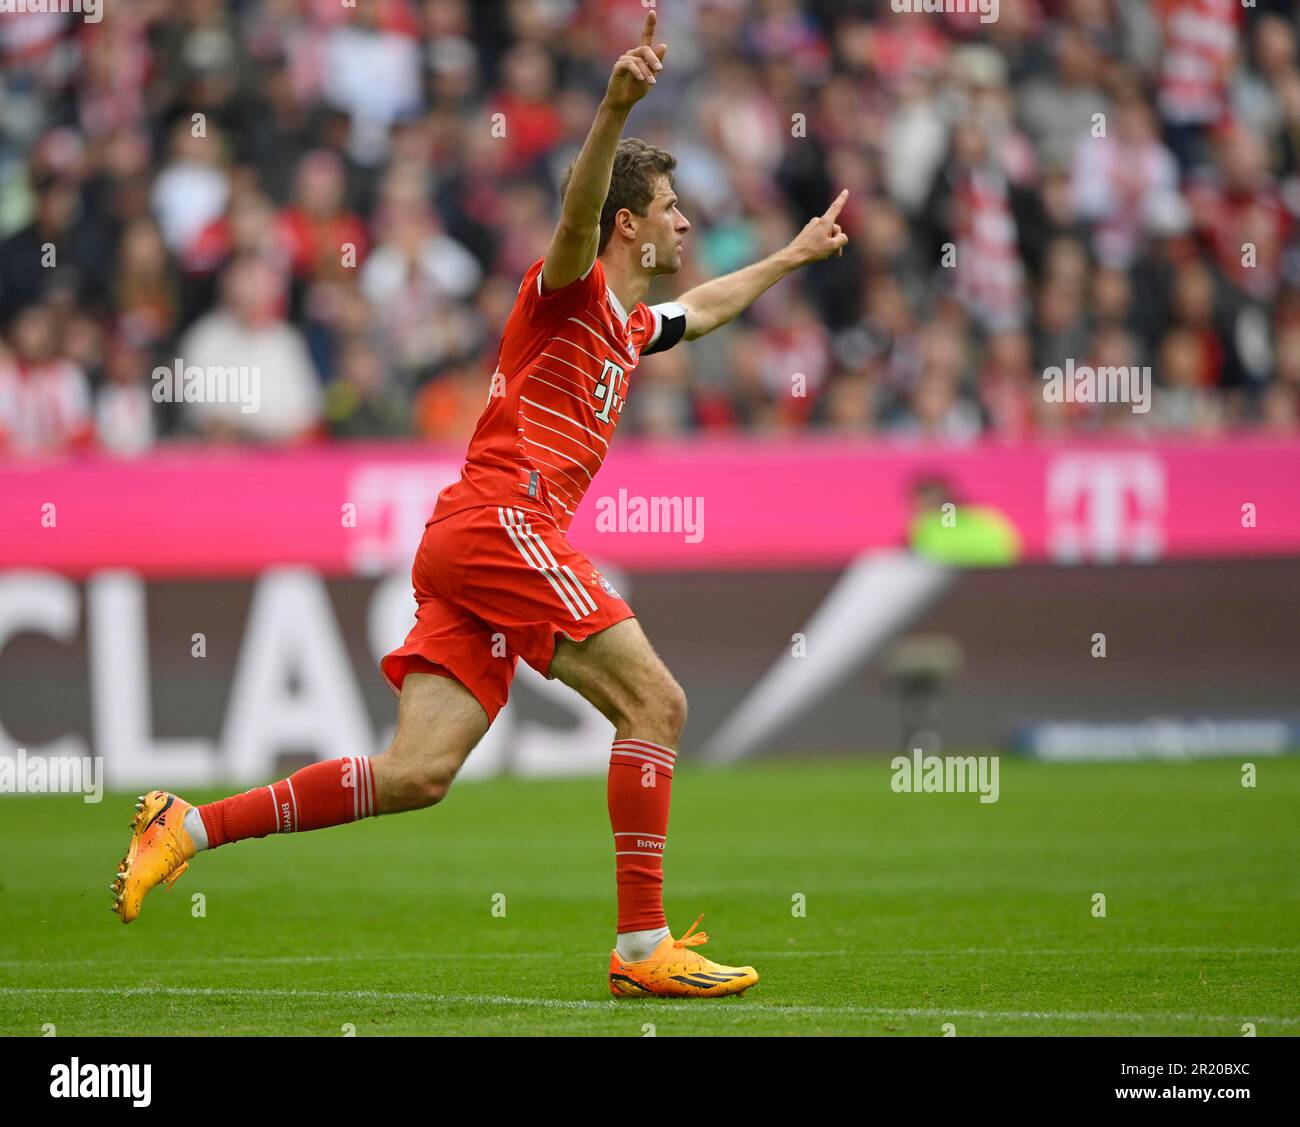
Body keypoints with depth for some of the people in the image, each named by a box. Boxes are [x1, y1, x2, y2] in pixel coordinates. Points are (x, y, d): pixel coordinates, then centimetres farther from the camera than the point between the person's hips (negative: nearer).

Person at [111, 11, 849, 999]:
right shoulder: (571, 288, 1)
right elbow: (579, 208, -23)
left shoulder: (628, 324, 27)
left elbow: (701, 309, 51)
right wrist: (617, 107, -40)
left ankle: (188, 826, -1)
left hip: (464, 547, 9)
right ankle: (643, 946, -14)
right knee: (654, 700, -12)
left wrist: (788, 258, 61)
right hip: (502, 522, -9)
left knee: (419, 773, -2)